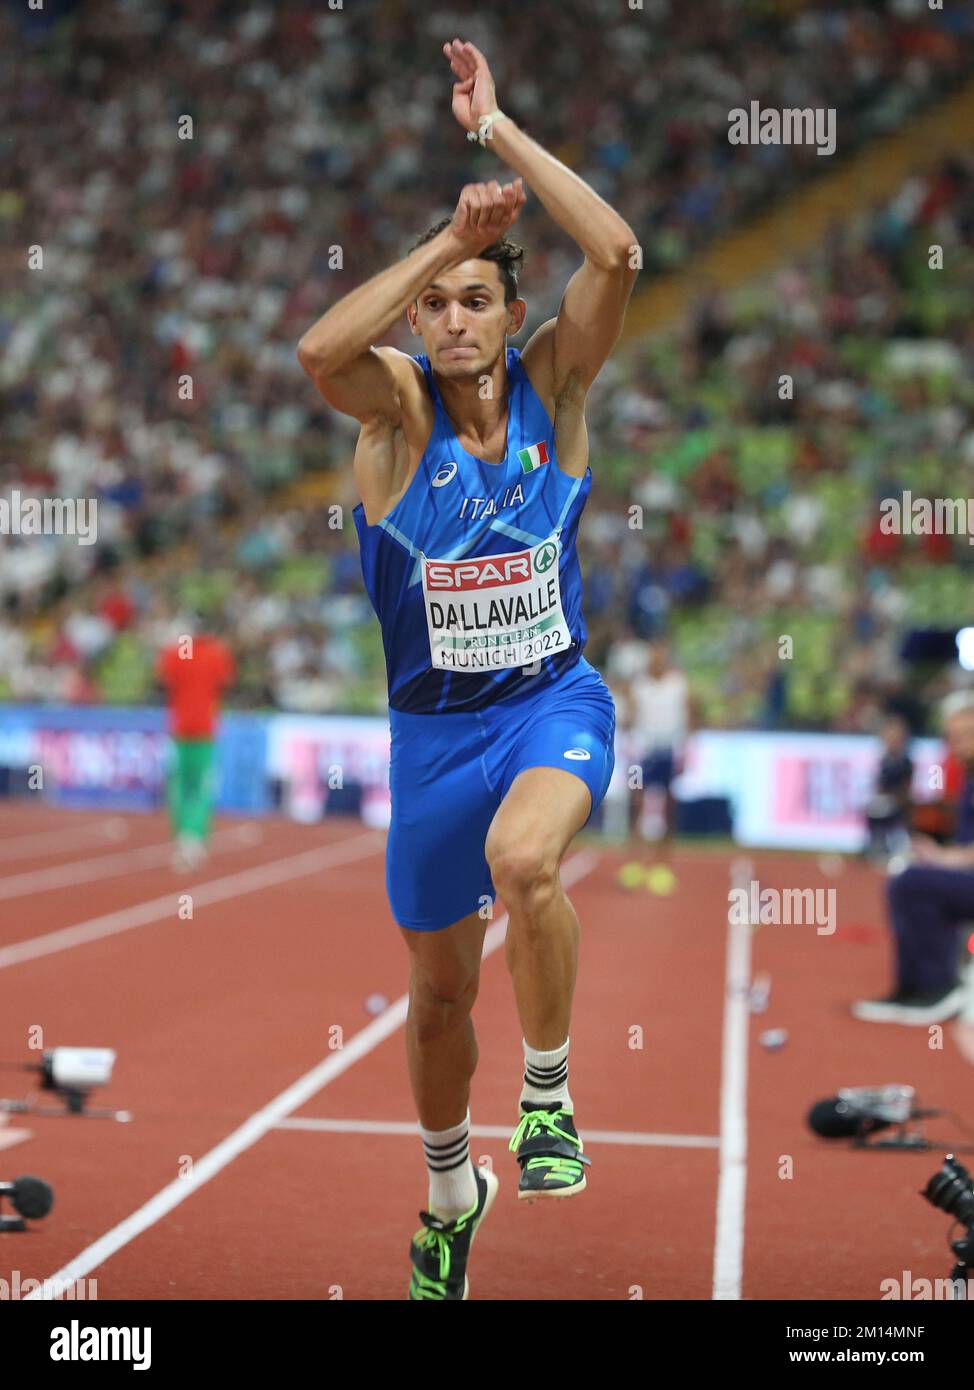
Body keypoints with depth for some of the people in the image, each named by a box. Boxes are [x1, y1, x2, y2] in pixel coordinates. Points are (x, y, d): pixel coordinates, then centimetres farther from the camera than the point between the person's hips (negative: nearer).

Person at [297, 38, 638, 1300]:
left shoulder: (553, 386, -6)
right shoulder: (399, 405, -9)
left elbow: (616, 255, -22)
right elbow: (318, 352, -32)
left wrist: (496, 130, -21)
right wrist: (444, 241, -31)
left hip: (555, 699, -1)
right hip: (434, 725, 1)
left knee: (523, 859, -37)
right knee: (438, 993, 13)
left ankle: (549, 1089, -10)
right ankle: (449, 1195, 41)